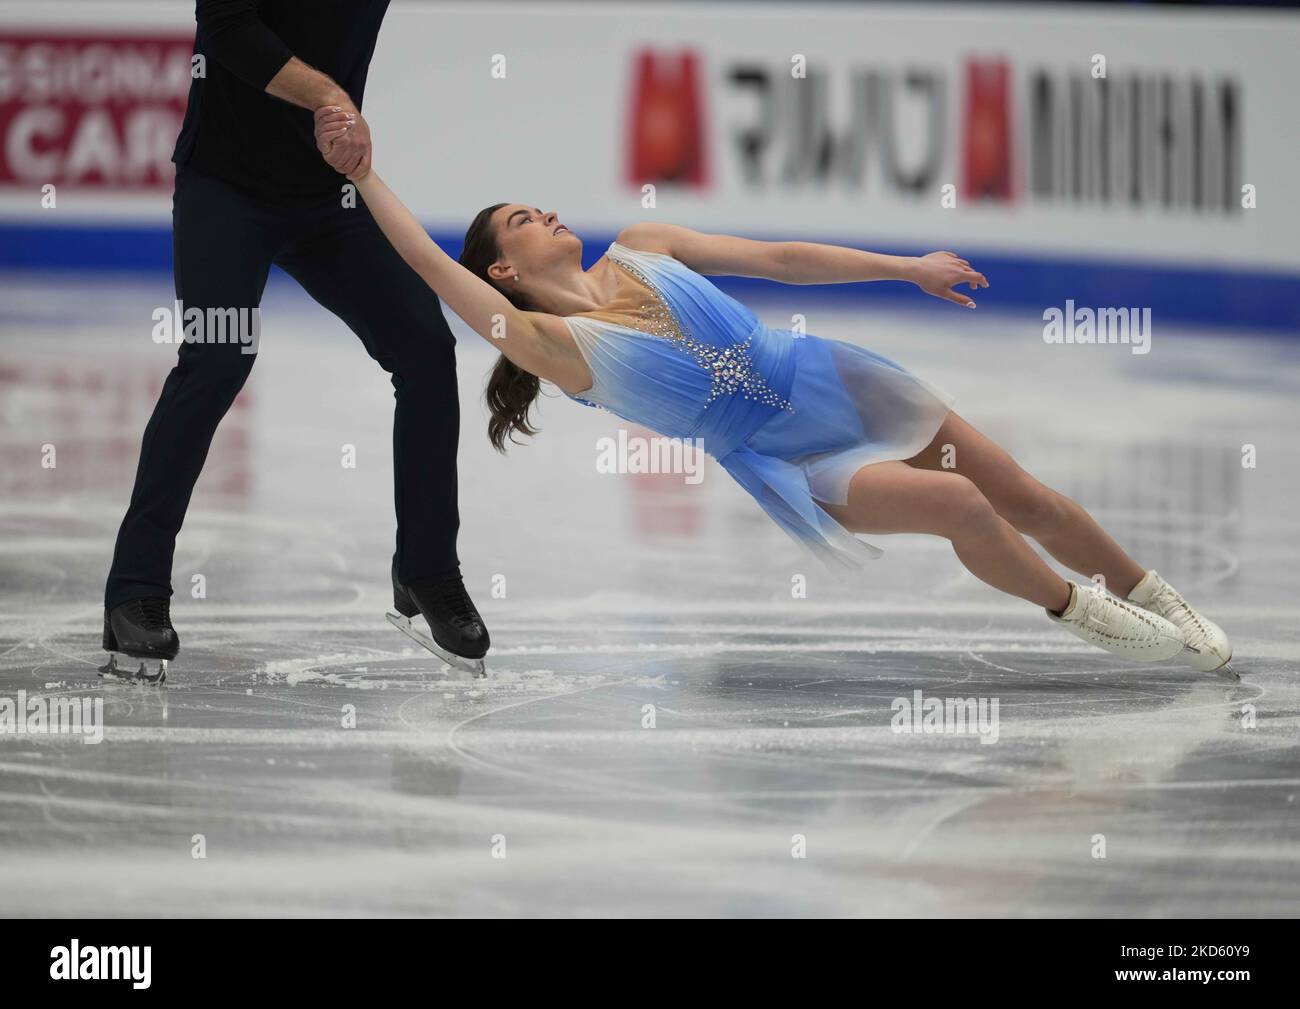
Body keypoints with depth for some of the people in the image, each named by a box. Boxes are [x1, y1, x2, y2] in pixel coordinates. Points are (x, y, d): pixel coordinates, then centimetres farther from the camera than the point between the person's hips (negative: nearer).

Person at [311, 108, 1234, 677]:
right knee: (963, 508, -21)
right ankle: (1081, 611, 4)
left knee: (1021, 497, 4)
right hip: (782, 461, -5)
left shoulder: (641, 249, 5)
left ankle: (1157, 597, 23)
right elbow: (433, 267, -20)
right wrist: (363, 174, -25)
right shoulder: (551, 344, -10)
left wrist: (910, 269, 12)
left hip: (829, 381, 5)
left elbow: (776, 258, 10)